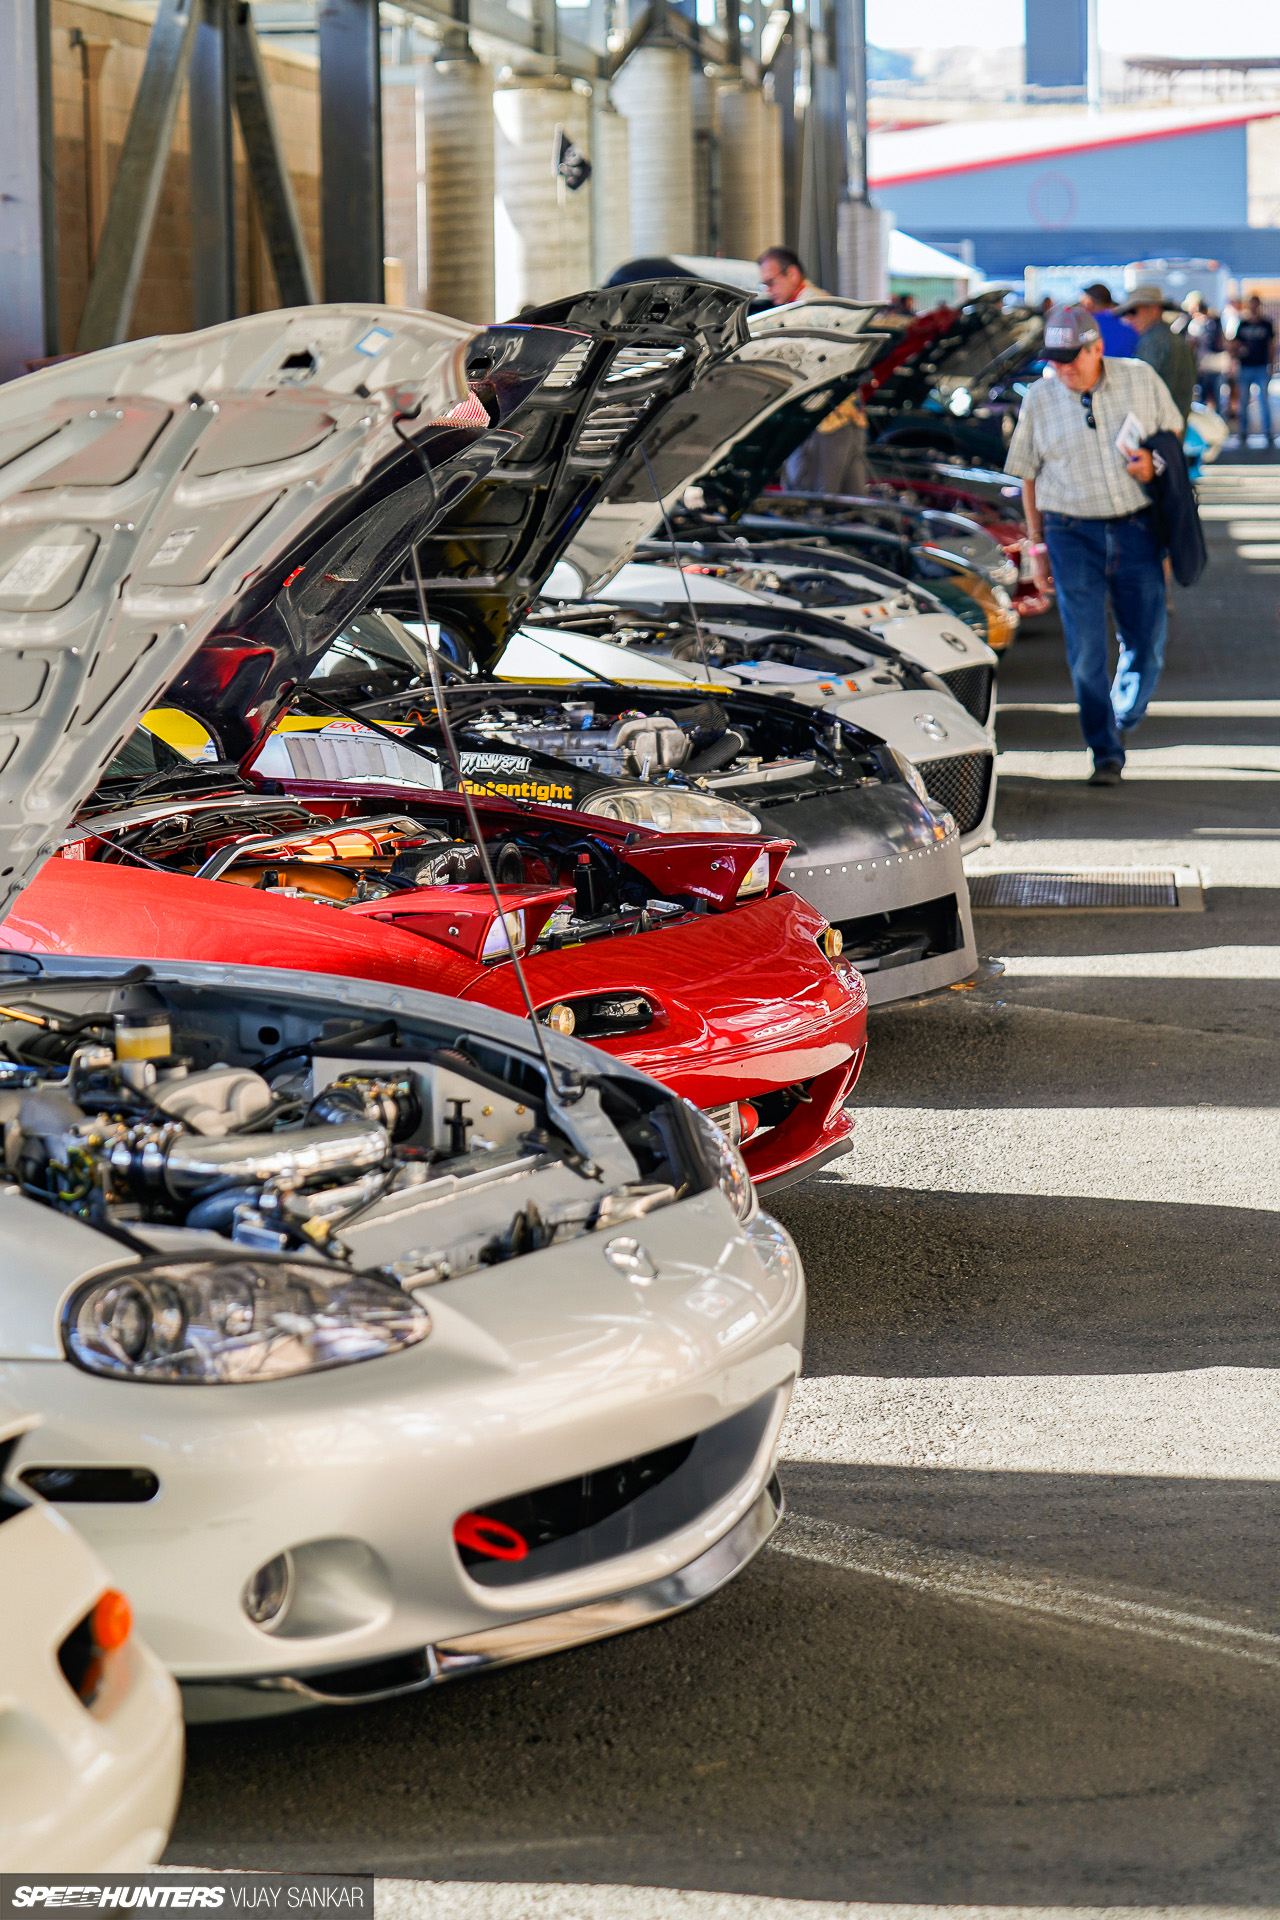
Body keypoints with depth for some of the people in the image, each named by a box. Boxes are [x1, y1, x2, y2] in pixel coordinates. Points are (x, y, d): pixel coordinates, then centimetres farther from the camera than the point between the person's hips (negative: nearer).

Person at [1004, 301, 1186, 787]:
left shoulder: (1141, 380, 0)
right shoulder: (1039, 398, 0)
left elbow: (1173, 432, 14)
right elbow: (1029, 473, 8)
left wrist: (1155, 465, -8)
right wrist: (1037, 543, 7)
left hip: (1135, 528, 1)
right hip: (1073, 534, -1)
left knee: (1147, 642, 6)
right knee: (1085, 651, -6)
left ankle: (1124, 720, 33)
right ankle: (1106, 754, 2)